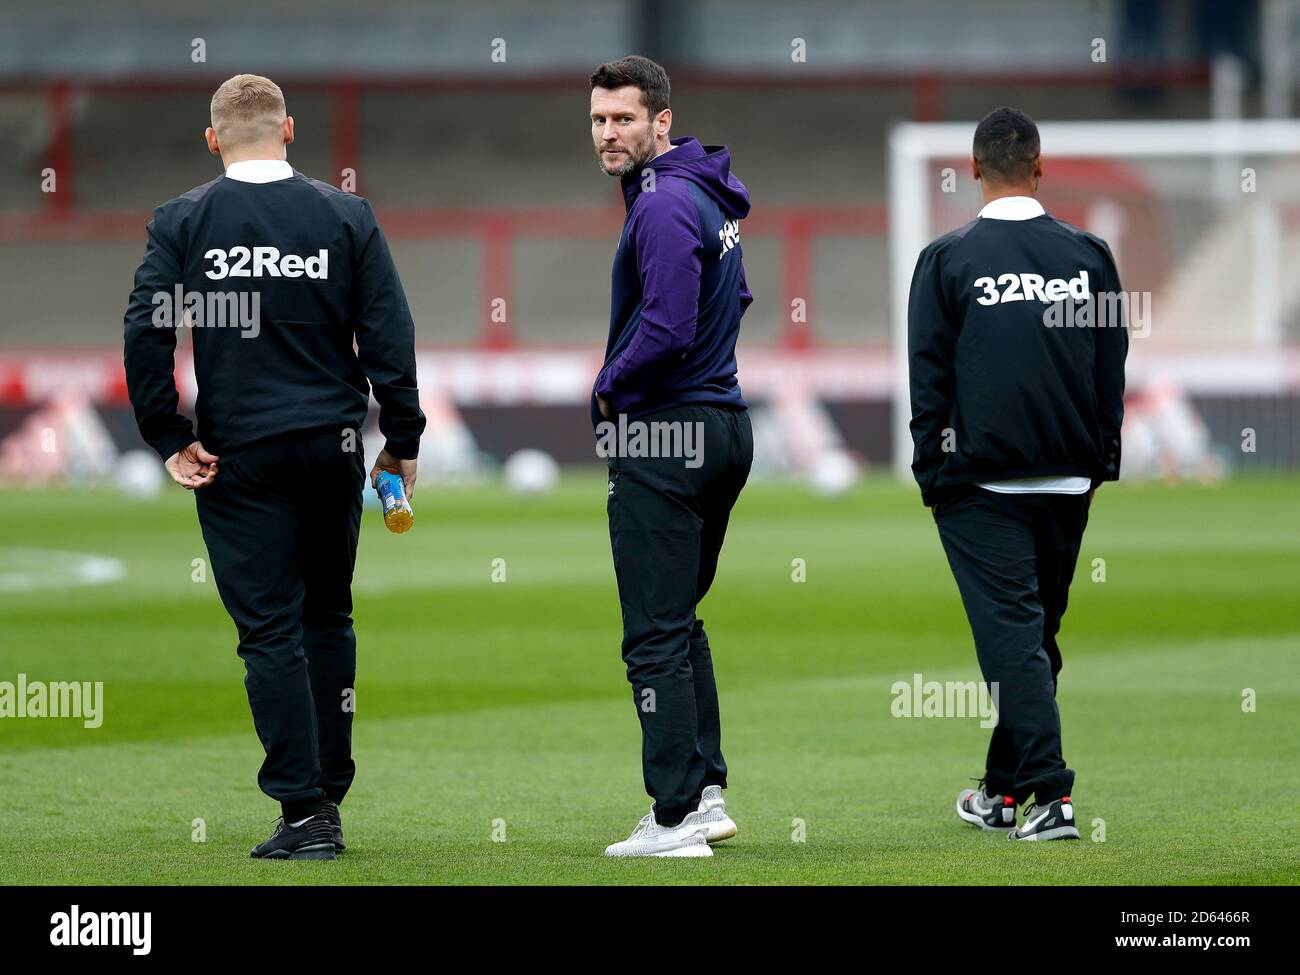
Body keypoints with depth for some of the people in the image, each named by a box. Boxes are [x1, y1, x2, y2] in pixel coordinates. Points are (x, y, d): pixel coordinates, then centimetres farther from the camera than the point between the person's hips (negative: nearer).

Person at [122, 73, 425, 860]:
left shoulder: (182, 221, -3)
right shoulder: (346, 216, 0)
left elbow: (146, 334, -9)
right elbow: (389, 334, -2)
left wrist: (169, 440, -1)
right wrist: (403, 441, 6)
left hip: (236, 453, -2)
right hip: (333, 446, 2)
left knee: (269, 630, 0)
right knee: (328, 618, 16)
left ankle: (305, 811, -5)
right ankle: (328, 797, 16)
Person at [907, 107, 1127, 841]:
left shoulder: (947, 259, -6)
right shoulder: (1089, 254, 4)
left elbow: (929, 376, -3)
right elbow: (1113, 369, 8)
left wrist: (932, 472, 4)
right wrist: (1103, 462, 15)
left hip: (981, 483, -4)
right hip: (1069, 479, 4)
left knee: (1011, 629, -5)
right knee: (1039, 629, 13)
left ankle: (1049, 790, -16)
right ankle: (1006, 786, 21)